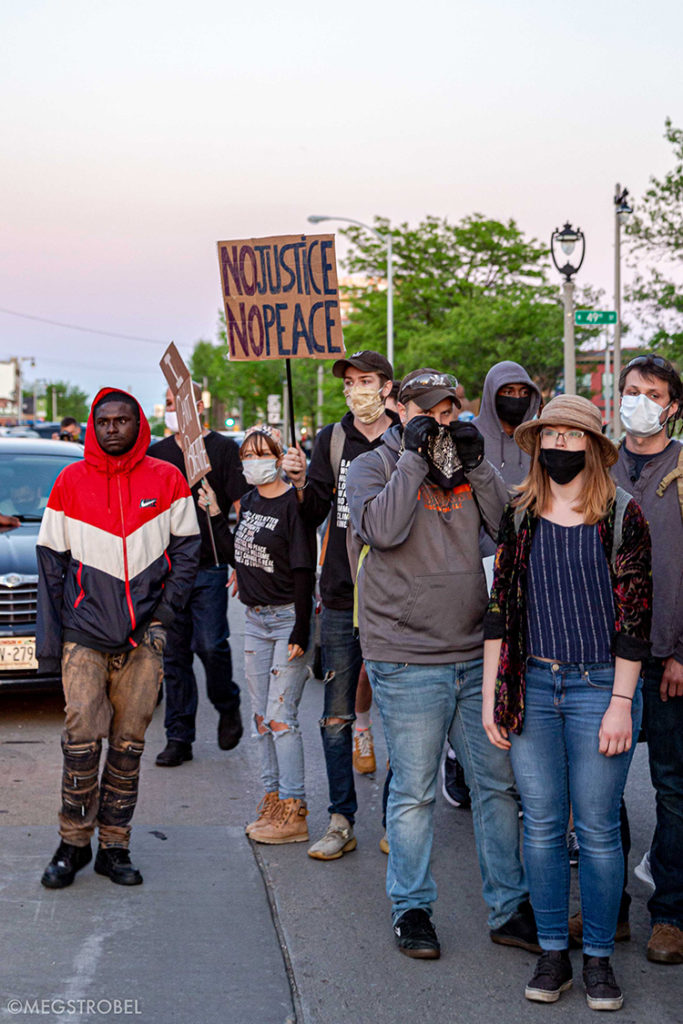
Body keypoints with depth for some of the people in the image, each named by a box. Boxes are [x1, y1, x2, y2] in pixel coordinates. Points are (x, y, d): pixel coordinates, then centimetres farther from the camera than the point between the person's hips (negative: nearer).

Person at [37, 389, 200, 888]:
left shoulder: (166, 480, 4)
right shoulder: (70, 482, 3)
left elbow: (186, 548, 8)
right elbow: (51, 561, 6)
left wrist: (163, 611, -3)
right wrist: (49, 636, 1)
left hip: (144, 638, 1)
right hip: (85, 635, -1)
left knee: (129, 745, 4)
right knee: (82, 742, -7)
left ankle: (115, 846, 13)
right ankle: (73, 844, 7)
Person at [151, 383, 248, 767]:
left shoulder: (223, 450, 1)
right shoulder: (157, 453, 13)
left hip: (209, 567, -4)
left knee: (210, 645, -10)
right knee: (174, 655, 5)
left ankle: (228, 706, 20)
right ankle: (179, 738, 11)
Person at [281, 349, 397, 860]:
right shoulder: (332, 440, 7)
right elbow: (313, 514, 4)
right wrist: (300, 483, -13)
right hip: (340, 599, 3)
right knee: (336, 717, 6)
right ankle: (341, 822, 15)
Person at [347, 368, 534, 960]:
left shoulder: (466, 468, 13)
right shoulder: (373, 467, 0)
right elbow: (384, 529, -20)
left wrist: (478, 465, -6)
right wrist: (414, 457, -15)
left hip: (476, 656, 5)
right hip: (407, 661, -4)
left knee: (499, 783, 8)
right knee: (414, 792, 2)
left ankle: (510, 909, 19)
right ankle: (411, 910, 17)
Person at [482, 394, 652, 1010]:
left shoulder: (621, 515, -2)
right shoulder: (519, 518, 6)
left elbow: (634, 613, -4)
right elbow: (500, 608, 8)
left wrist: (620, 703, -9)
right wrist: (491, 694, 3)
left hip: (599, 686, -3)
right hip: (531, 686, 3)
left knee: (598, 829, 2)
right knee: (542, 825, 7)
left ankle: (599, 958, 16)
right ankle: (553, 952, 20)